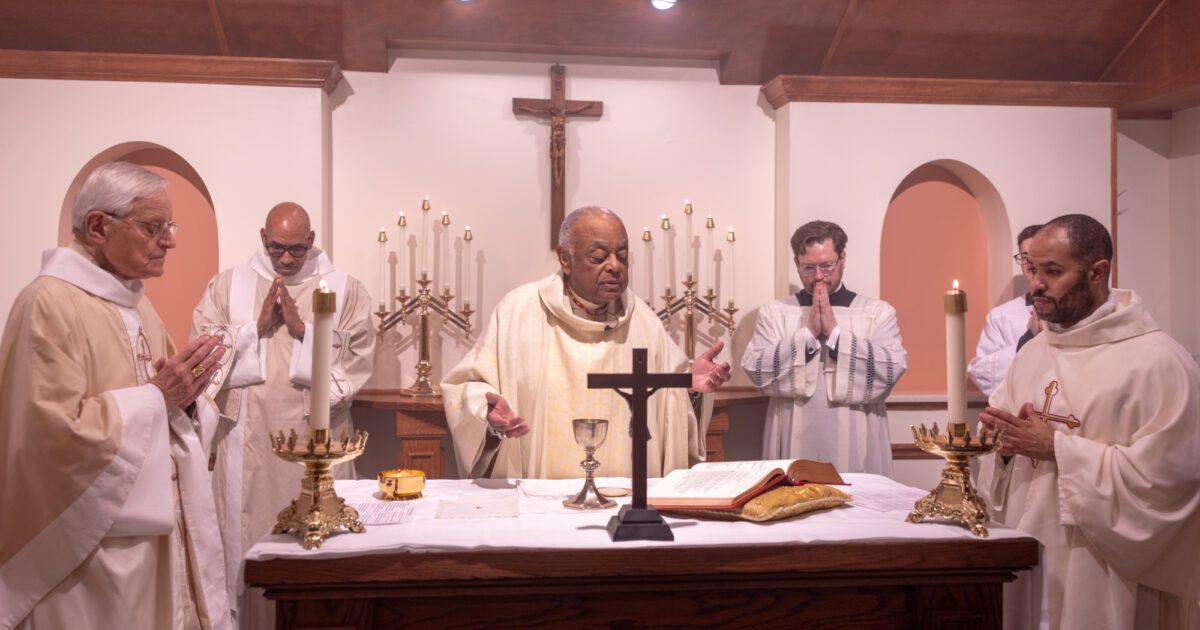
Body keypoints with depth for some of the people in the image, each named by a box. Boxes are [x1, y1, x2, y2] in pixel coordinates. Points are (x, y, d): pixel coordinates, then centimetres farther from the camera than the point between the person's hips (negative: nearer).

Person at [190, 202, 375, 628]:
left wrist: (303, 331, -13)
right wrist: (257, 328, -10)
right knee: (251, 545, 5)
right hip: (250, 446, 1)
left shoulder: (345, 290, 3)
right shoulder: (227, 286, 7)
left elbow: (356, 362, -5)